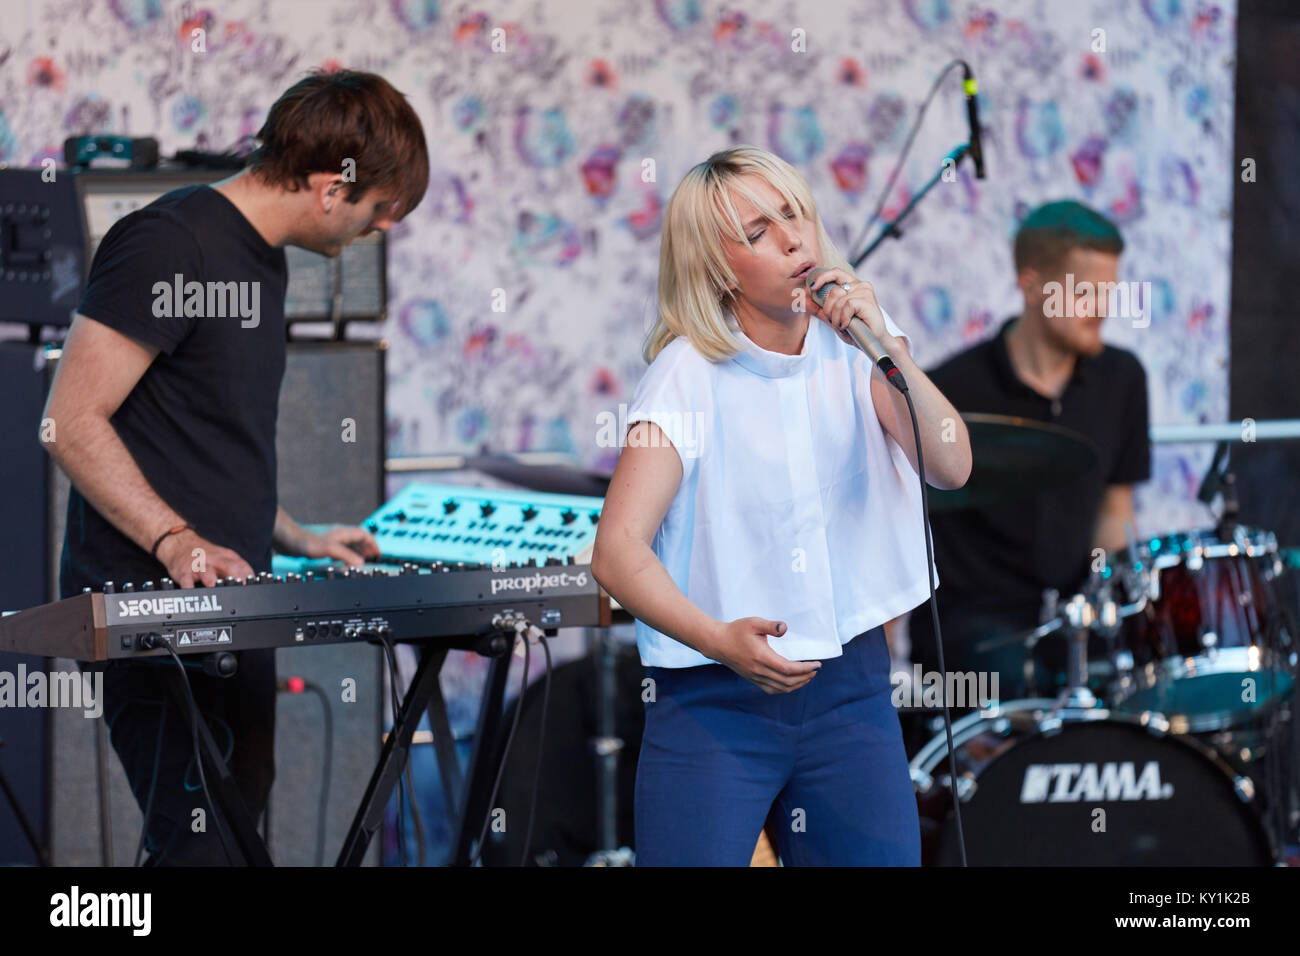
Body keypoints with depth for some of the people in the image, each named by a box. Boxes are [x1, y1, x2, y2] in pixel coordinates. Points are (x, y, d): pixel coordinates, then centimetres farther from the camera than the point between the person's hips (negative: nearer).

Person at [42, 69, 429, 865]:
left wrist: (297, 541, 19)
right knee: (202, 844, -15)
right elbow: (72, 422, -17)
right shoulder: (170, 246, -13)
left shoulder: (261, 260, 17)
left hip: (231, 602, 10)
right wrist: (177, 541, -25)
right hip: (149, 605, -10)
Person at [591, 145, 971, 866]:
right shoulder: (690, 371, -8)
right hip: (712, 699, -4)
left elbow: (950, 469, -7)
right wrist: (720, 640, -30)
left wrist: (888, 343, -16)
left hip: (850, 689, 4)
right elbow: (616, 551, -15)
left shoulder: (851, 352, 4)